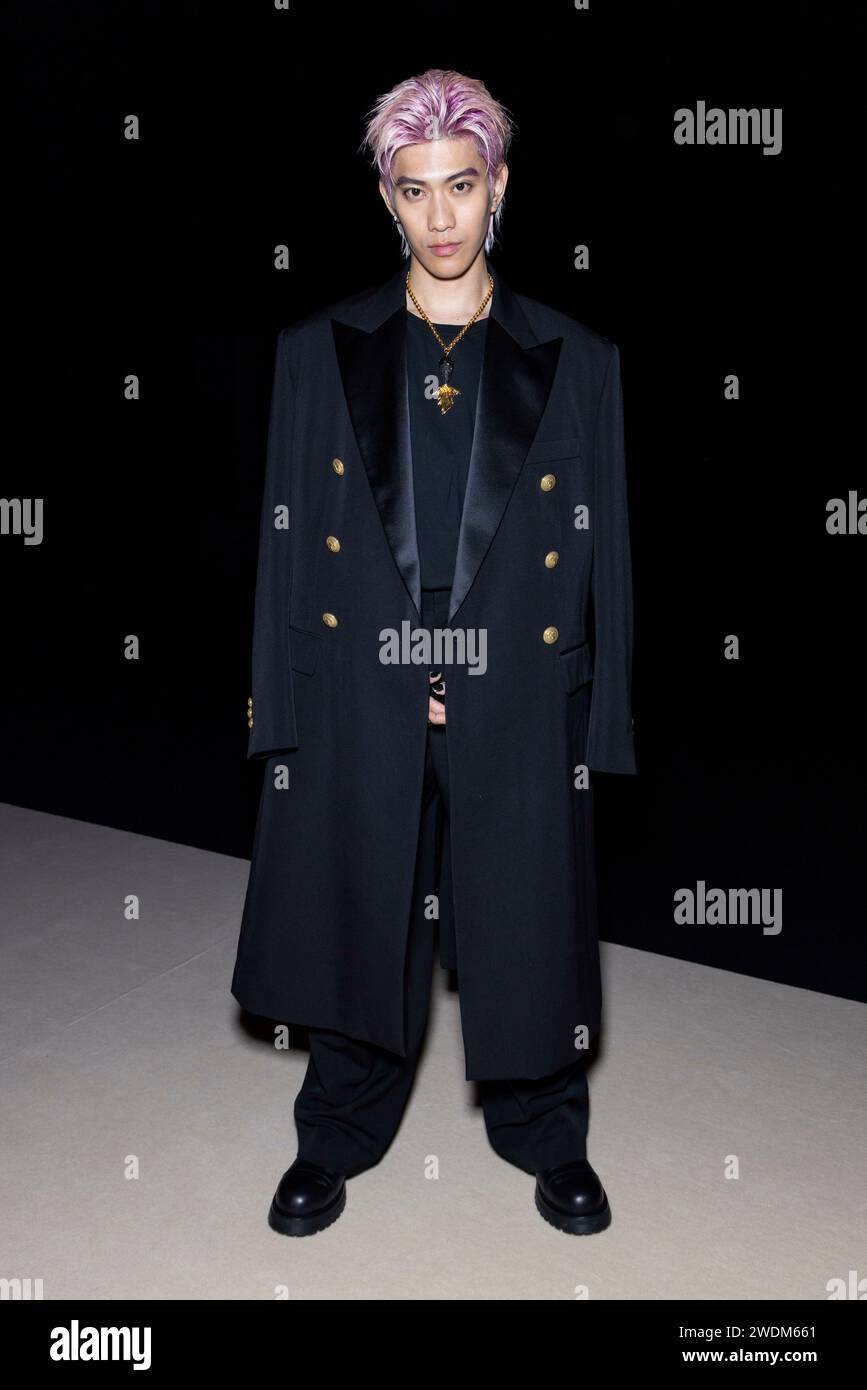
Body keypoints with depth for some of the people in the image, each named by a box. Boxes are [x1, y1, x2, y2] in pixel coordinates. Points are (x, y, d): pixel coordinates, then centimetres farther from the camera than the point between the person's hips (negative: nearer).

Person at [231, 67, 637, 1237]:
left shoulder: (577, 362, 4)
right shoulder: (318, 351, 5)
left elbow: (605, 555, 4)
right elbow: (286, 545, 3)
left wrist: (602, 727, 0)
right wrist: (280, 715, -2)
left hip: (519, 707, 0)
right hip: (359, 702, 1)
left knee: (528, 928, 11)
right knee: (355, 923, 12)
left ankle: (548, 1140, 37)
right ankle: (337, 1141, 37)